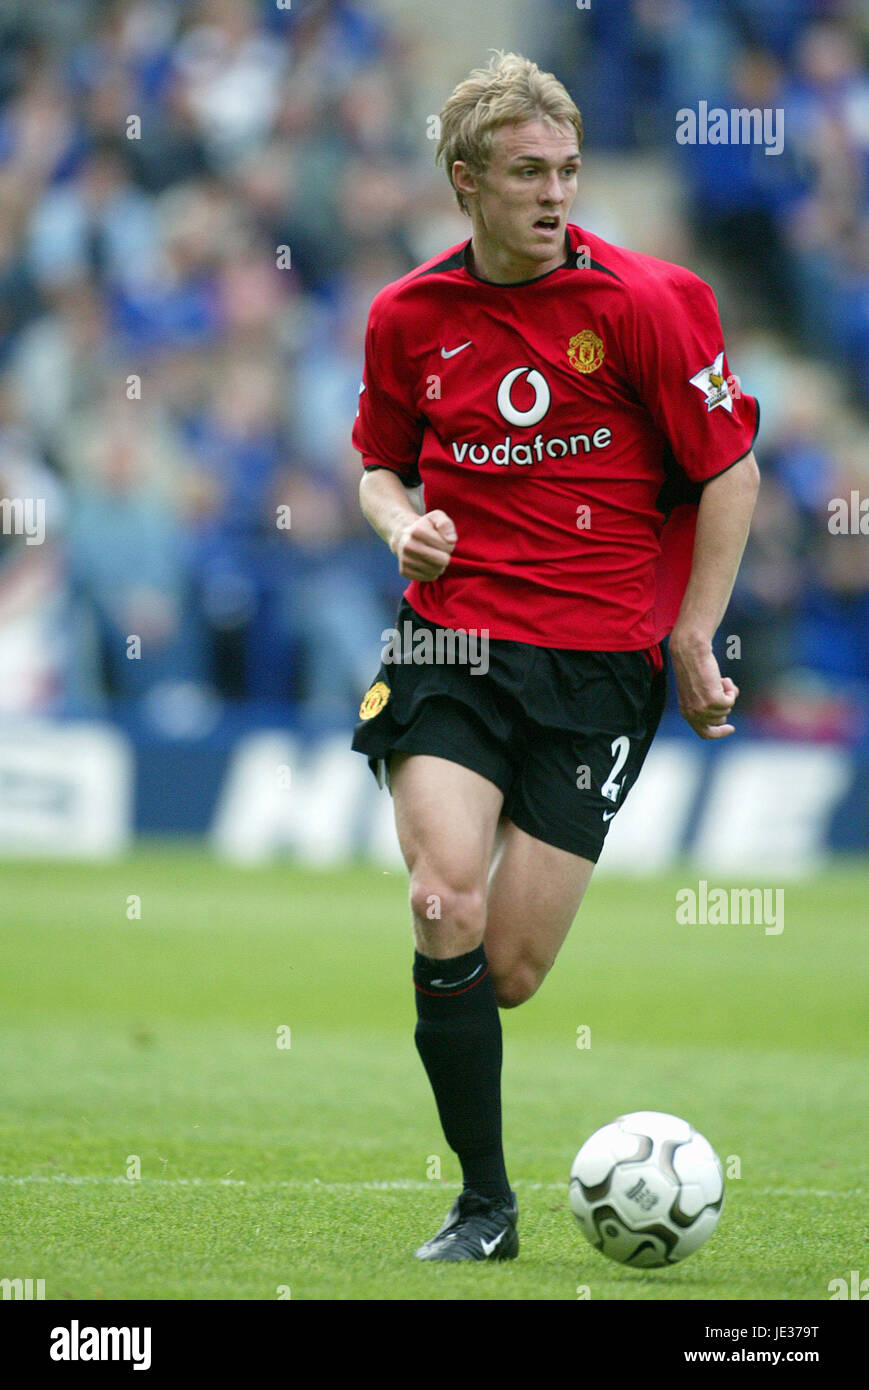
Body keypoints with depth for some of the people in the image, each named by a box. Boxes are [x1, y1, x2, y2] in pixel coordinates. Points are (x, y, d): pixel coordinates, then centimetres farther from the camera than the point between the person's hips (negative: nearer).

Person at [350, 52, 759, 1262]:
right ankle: (484, 1203, -5)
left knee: (509, 970, -6)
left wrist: (694, 640, 1)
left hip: (599, 660, -2)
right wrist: (402, 521, -2)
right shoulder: (407, 317, 4)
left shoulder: (646, 301, -6)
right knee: (448, 906, -19)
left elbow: (731, 471, 2)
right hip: (451, 643, 2)